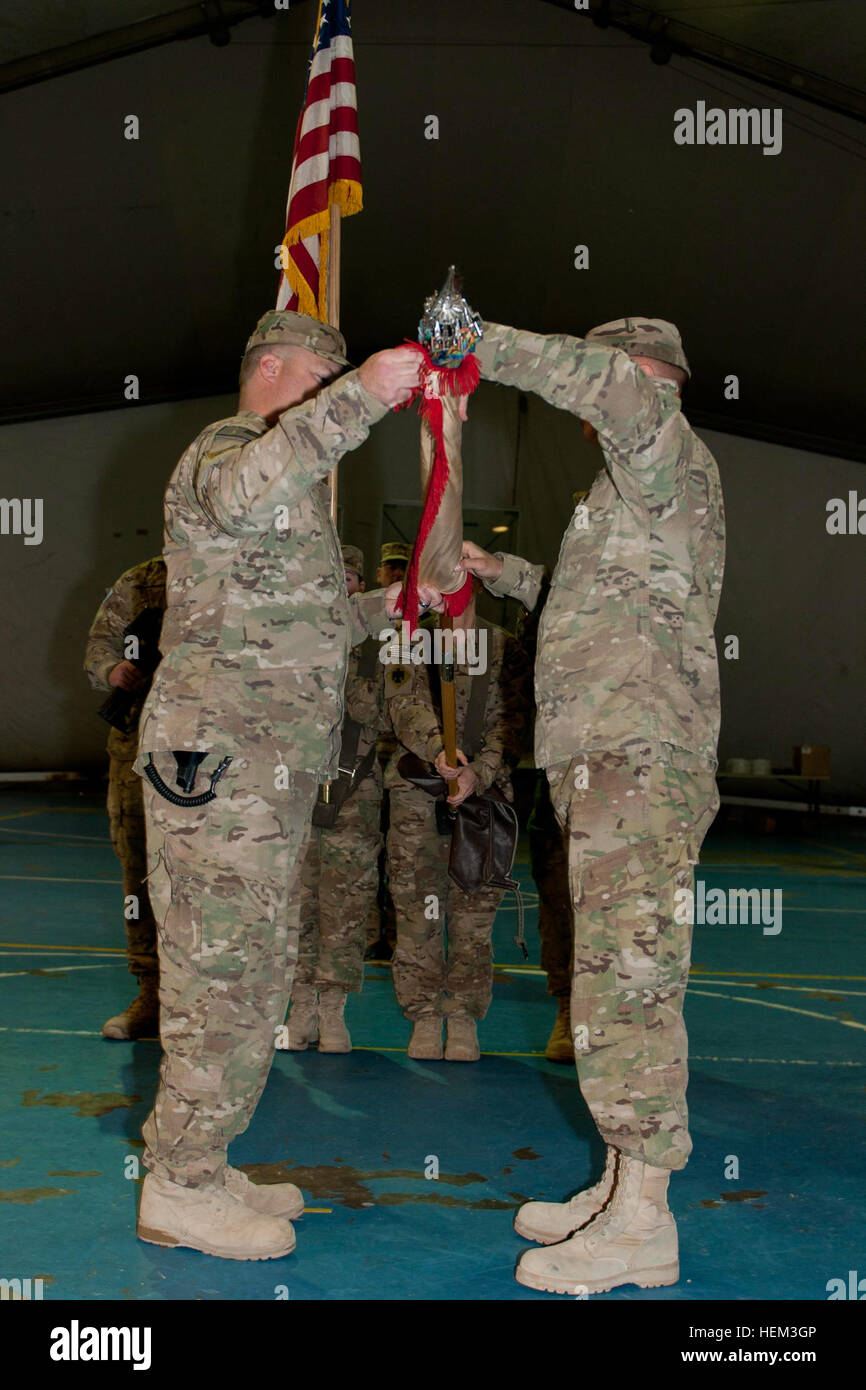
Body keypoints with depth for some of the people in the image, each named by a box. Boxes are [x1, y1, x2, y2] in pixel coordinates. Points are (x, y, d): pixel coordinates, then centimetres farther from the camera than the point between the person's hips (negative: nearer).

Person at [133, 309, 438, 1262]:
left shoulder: (291, 482, 27)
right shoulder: (221, 451, -6)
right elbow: (241, 495, -34)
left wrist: (381, 607, 25)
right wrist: (362, 396, -35)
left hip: (268, 772, 10)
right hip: (219, 759, -10)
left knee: (254, 970, 14)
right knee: (222, 970, -6)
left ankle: (195, 1166, 24)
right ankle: (181, 1188, 4)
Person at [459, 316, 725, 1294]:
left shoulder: (675, 465, -3)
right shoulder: (638, 491, 27)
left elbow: (626, 388, -26)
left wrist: (488, 348, -21)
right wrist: (504, 574, 41)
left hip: (640, 761, -10)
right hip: (607, 762, 10)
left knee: (628, 975, -11)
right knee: (615, 973, 11)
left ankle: (643, 1225, -5)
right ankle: (622, 1188, 18)